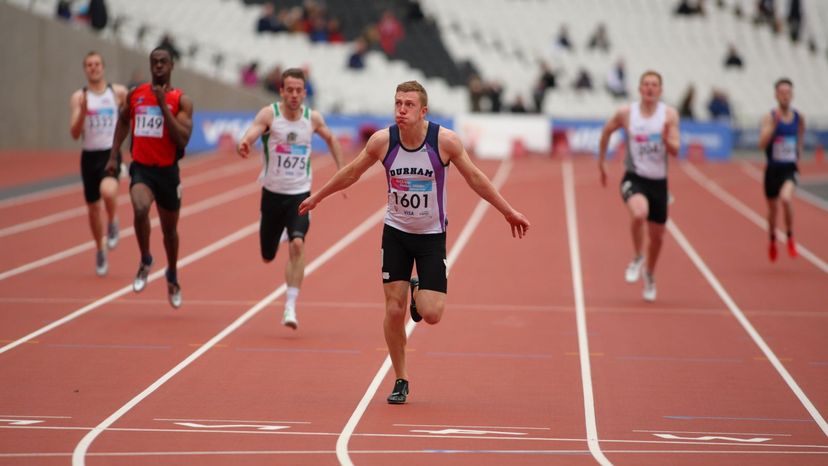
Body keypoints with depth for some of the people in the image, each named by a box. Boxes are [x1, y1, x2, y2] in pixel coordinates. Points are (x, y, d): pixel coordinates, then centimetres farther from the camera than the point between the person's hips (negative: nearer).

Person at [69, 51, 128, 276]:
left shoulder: (118, 92, -1)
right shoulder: (78, 97, -2)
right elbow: (74, 133, -9)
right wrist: (82, 111, -23)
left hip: (111, 153, -2)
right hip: (90, 156, 2)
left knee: (108, 191, -32)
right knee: (93, 207, 11)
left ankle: (113, 222, 0)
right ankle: (100, 251, 32)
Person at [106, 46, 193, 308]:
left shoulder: (181, 100, -7)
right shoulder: (135, 95, 2)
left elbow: (183, 139, -18)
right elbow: (123, 121, 21)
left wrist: (163, 105, -22)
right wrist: (113, 155, 15)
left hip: (167, 171, 0)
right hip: (141, 168, 0)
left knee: (169, 229, 16)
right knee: (140, 210, -30)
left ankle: (172, 275, 41)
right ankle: (145, 262, -7)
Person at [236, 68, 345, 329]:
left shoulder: (313, 118, -3)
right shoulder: (269, 114, -11)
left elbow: (330, 139, 18)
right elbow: (251, 133, -29)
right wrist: (244, 145, -52)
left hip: (300, 194, 0)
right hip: (272, 193, 0)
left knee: (297, 244, -23)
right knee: (267, 256, 10)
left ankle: (290, 307, -20)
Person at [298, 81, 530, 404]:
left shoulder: (445, 141, -17)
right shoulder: (382, 141, -13)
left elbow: (474, 178, -4)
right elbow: (351, 173, 5)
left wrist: (508, 212, 0)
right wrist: (317, 197, 14)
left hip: (432, 235, -1)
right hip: (396, 232, 1)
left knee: (431, 314, -11)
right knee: (393, 310, -4)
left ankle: (418, 292, 27)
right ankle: (401, 380, 13)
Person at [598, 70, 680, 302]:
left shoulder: (669, 114, -4)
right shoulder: (626, 113, -5)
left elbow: (675, 151, -8)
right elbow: (607, 131, 14)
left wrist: (666, 139, -30)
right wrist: (601, 160, 19)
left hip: (658, 181, 2)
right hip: (634, 178, -2)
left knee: (657, 235, 11)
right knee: (639, 213, -34)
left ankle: (649, 275, 39)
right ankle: (637, 257, -8)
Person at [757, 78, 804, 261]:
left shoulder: (799, 118, 0)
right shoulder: (769, 118, -8)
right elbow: (762, 143, -20)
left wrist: (798, 153, 9)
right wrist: (774, 124, -28)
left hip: (789, 169, 0)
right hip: (773, 169, 0)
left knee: (786, 198, -28)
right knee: (772, 208, 14)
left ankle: (790, 237, -8)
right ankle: (772, 241, 41)